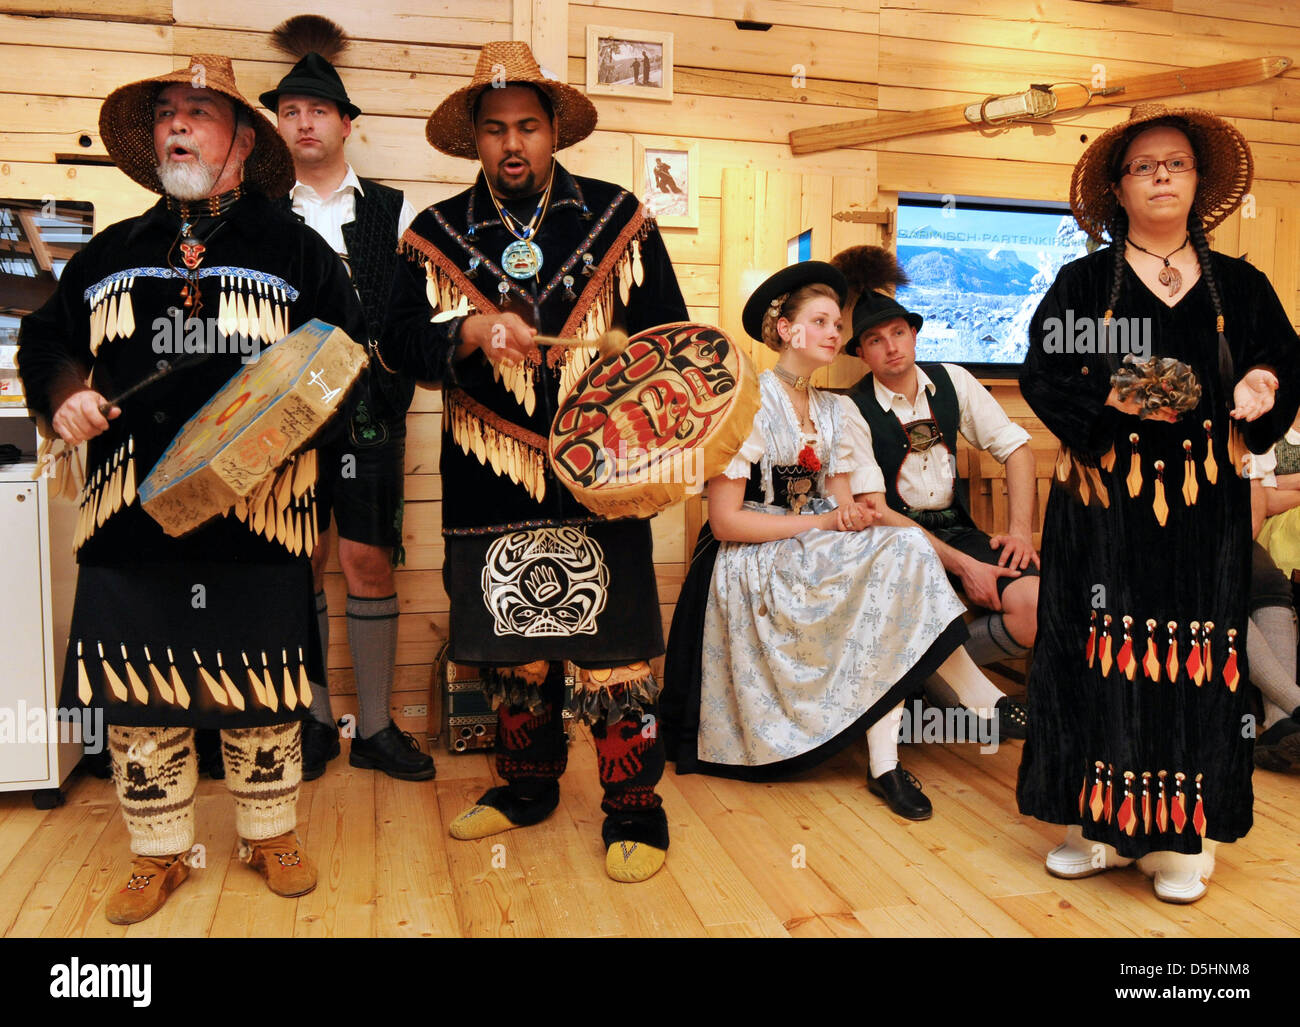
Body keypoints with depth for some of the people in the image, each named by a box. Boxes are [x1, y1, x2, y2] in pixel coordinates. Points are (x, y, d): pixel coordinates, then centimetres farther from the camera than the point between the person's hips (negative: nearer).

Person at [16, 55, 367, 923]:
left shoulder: (296, 250, 7)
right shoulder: (109, 254, 17)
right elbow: (46, 338, 24)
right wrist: (62, 393, 4)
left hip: (257, 521, -3)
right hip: (131, 518, 3)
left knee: (263, 694, 6)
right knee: (136, 697, 9)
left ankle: (272, 834, 29)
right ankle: (159, 853, 28)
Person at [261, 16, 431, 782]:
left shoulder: (393, 213, 9)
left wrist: (394, 394, -8)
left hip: (367, 408, -1)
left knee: (369, 558, -1)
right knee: (298, 560, 4)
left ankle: (375, 726, 11)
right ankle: (314, 720, 18)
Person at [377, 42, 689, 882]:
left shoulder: (619, 219, 7)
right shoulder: (437, 236, 9)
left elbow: (668, 333, 7)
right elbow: (399, 342, -1)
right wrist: (473, 331, -20)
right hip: (490, 485, 2)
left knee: (614, 648, -1)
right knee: (512, 649, 13)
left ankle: (634, 809, 16)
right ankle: (528, 786, 34)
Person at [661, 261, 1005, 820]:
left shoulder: (838, 411, 13)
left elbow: (842, 502, 8)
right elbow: (724, 522, -14)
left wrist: (853, 516, -17)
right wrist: (818, 523, -15)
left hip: (816, 559, 6)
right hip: (752, 567, -6)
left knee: (895, 551, -24)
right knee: (899, 553, -24)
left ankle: (885, 761, -25)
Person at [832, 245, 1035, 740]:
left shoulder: (952, 381, 5)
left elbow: (1015, 446, 10)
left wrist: (1020, 529, -5)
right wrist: (959, 565, -17)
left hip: (955, 528, 4)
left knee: (1035, 606, -22)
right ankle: (983, 700, -7)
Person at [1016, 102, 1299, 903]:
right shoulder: (1084, 283, 6)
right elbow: (1042, 376, -2)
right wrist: (1110, 400, -19)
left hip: (1204, 507, 2)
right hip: (1103, 500, -1)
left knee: (1192, 661, 2)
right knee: (1103, 654, 1)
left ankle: (1180, 837, 15)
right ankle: (1102, 823, 14)